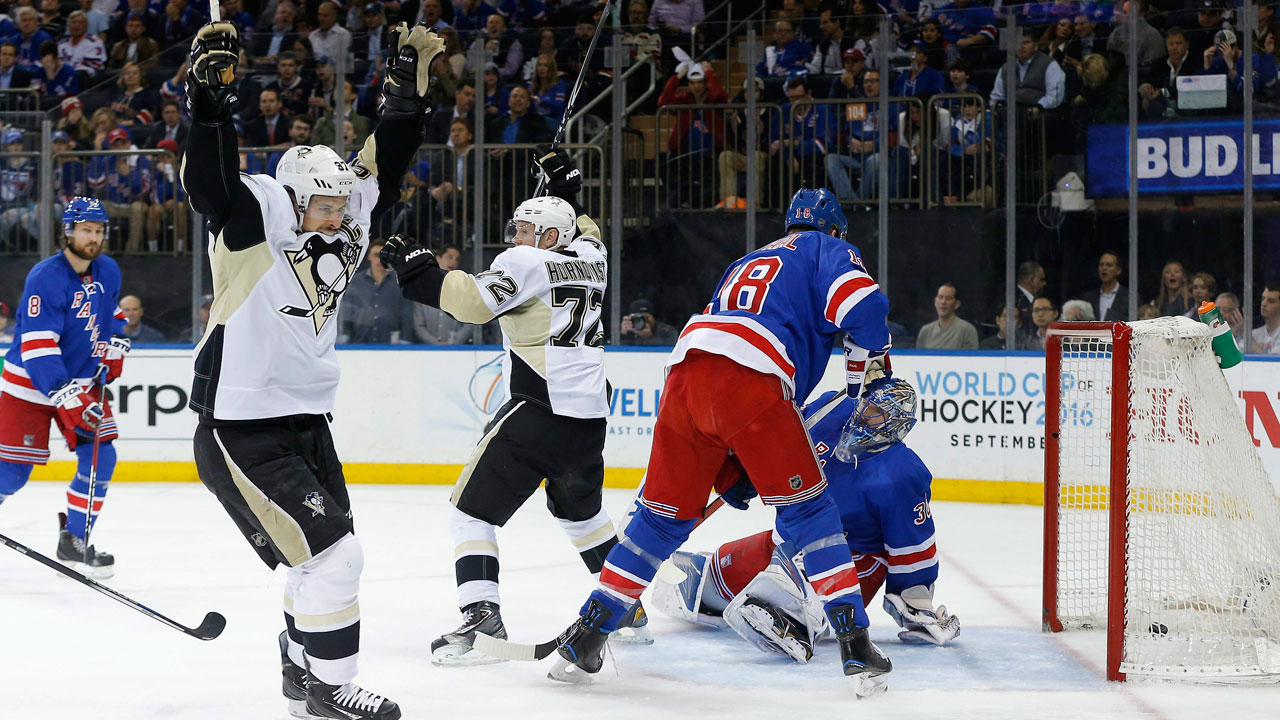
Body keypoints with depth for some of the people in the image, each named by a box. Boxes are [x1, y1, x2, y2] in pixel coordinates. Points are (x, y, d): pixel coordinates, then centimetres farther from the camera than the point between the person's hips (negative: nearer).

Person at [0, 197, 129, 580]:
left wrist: (114, 345, 6)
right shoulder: (46, 278, -23)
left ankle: (74, 541, 5)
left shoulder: (108, 271, 0)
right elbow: (36, 346, -29)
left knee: (100, 457, -6)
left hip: (83, 380, 6)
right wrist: (65, 397, -36)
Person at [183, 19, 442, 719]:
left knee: (328, 554, 17)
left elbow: (381, 168, 11)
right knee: (330, 552, -11)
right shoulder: (254, 227, -15)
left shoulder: (341, 231, 5)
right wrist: (210, 92, -40)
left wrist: (406, 86, 5)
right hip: (239, 431, -8)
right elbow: (209, 181, -30)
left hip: (304, 420, 8)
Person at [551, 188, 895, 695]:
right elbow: (863, 306, -3)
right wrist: (866, 374, 15)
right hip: (750, 382, -6)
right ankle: (855, 643, -5)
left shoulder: (744, 265, 39)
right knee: (808, 509, 3)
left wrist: (732, 473, 36)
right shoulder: (828, 250, 20)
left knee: (663, 514, 17)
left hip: (686, 371, 6)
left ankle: (588, 631, 18)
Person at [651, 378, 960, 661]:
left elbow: (913, 545, -19)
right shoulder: (832, 410, -8)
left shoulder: (901, 476, -25)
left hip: (853, 560, -7)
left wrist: (915, 605, -16)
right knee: (725, 567, 12)